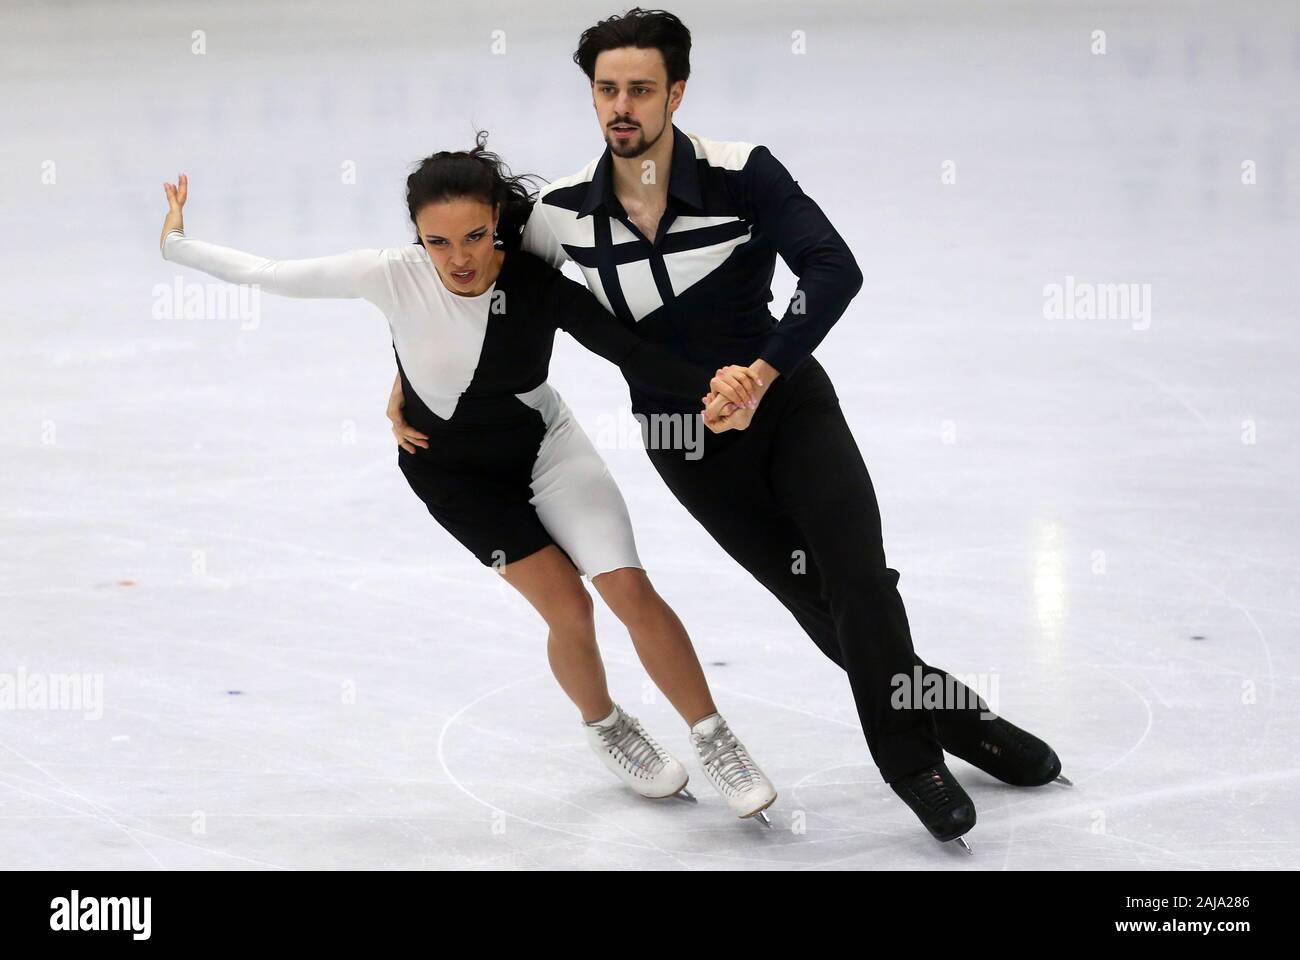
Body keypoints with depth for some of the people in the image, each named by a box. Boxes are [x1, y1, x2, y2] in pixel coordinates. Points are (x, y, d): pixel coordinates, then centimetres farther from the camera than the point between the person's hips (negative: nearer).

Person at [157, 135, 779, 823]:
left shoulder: (539, 285, -28)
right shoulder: (396, 277, -29)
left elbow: (633, 354, -29)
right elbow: (268, 275, -21)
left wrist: (711, 383, -45)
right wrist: (177, 244, -21)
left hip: (545, 443, 1)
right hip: (455, 472, -1)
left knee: (631, 591, -10)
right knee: (570, 611, -8)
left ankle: (715, 742, 7)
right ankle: (605, 728, 24)